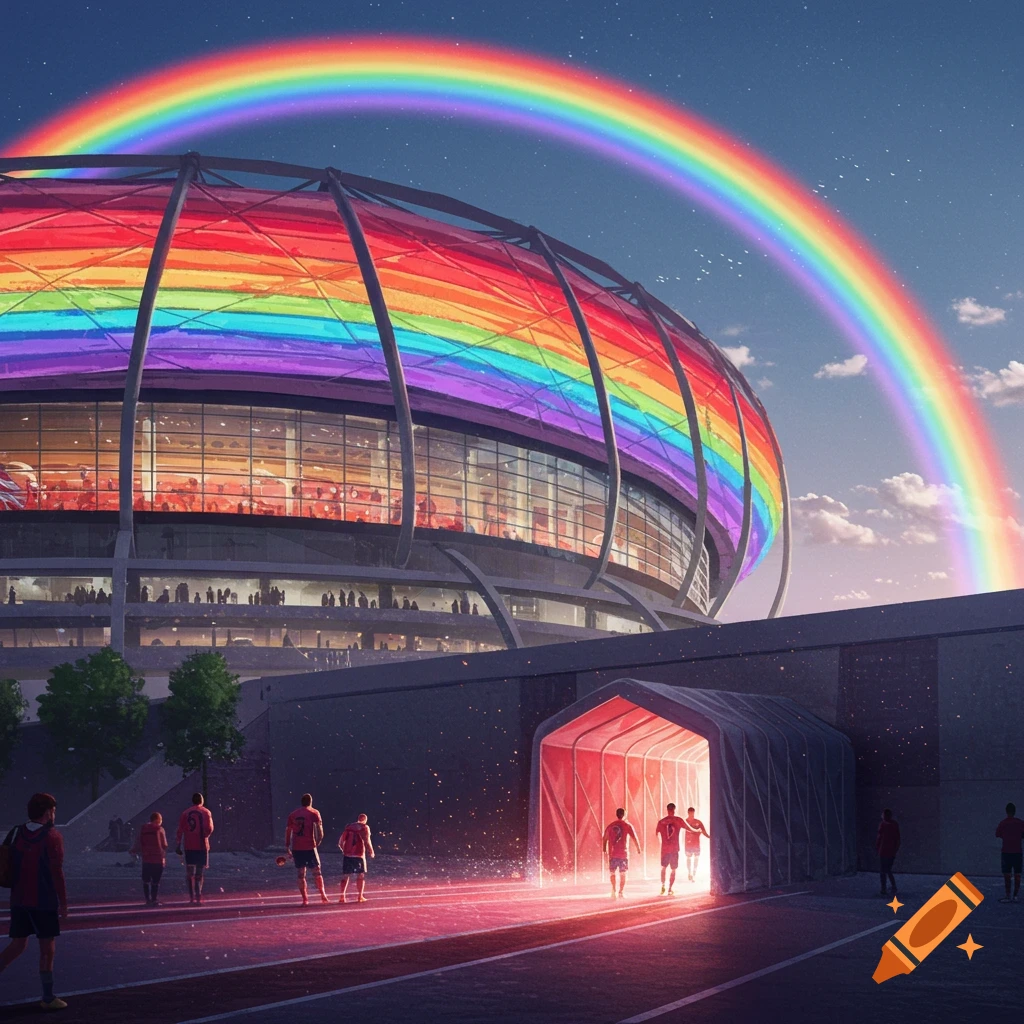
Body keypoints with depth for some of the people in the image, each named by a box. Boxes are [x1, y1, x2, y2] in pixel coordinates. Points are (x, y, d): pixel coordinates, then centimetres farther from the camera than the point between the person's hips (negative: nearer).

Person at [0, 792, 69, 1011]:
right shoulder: (51, 837, -11)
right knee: (47, 948, 3)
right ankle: (48, 998, 7)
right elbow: (56, 873, -14)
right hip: (44, 902, -6)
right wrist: (63, 903, -7)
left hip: (19, 900, 6)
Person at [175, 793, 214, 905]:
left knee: (189, 872, 7)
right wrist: (205, 836, 9)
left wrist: (177, 846, 2)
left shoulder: (185, 813, 6)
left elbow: (180, 830, 1)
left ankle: (192, 896, 1)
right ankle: (198, 895, -8)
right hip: (202, 845, -2)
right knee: (199, 872, 1)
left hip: (189, 846, 2)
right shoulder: (206, 812, 0)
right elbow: (209, 828, -11)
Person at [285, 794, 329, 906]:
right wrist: (319, 840, -3)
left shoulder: (292, 815, 11)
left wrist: (287, 849, 14)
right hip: (309, 846, -3)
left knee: (301, 875, 7)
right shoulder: (314, 813, 2)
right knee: (317, 871, 8)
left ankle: (304, 899, 5)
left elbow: (288, 831, 10)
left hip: (296, 848, 3)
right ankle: (323, 896, 9)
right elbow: (319, 827, -11)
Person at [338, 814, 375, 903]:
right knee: (361, 875, 10)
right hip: (359, 855, -3)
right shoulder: (364, 827, -2)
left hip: (347, 855, 3)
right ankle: (360, 897, 6)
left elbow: (340, 843, 9)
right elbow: (367, 841, -12)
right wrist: (371, 852, 1)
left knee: (345, 876, 10)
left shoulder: (348, 827, 10)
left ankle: (342, 897, 3)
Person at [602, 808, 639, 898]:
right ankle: (621, 892, 6)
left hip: (612, 853, 2)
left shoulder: (610, 826, 7)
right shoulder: (627, 825, -2)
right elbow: (635, 838, -5)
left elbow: (605, 839, 8)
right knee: (623, 874, 7)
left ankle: (613, 889, -7)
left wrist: (604, 850, 17)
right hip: (623, 853, -2)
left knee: (612, 872, 10)